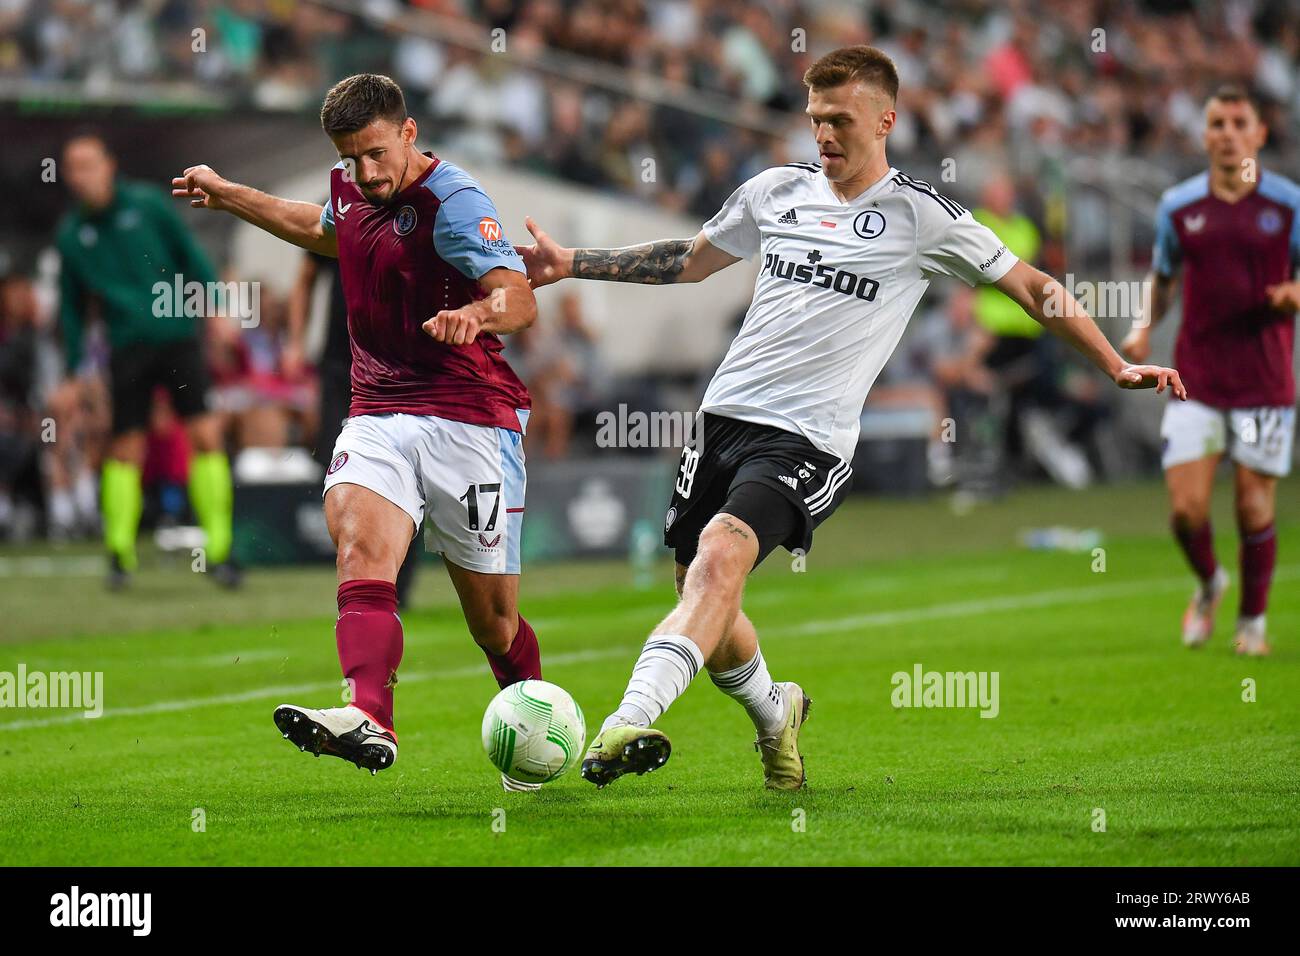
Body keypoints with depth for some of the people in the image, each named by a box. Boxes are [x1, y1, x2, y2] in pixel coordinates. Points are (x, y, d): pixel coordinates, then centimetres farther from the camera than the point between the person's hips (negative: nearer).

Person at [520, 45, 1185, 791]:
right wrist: (573, 264, 24)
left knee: (721, 554, -29)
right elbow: (690, 260, 27)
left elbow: (1034, 288, 7)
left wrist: (1118, 366, 1)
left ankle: (629, 723, -44)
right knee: (703, 602, 8)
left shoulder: (921, 216, 0)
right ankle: (775, 714, 39)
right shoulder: (779, 191, 13)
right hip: (725, 414, 5)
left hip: (808, 440, -5)